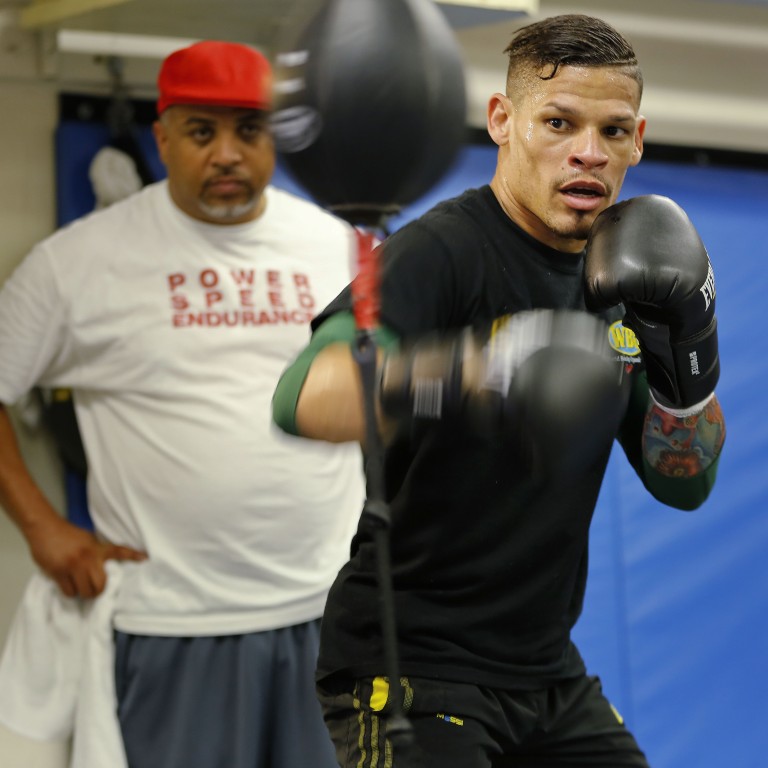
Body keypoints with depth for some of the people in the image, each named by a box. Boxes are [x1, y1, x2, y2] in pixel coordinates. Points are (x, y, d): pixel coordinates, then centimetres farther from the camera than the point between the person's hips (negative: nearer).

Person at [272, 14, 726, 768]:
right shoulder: (440, 251, -16)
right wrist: (477, 372, -49)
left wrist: (690, 351, -7)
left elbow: (683, 484, 11)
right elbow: (304, 398, -34)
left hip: (546, 671, 7)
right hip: (409, 668, -7)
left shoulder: (615, 273, 9)